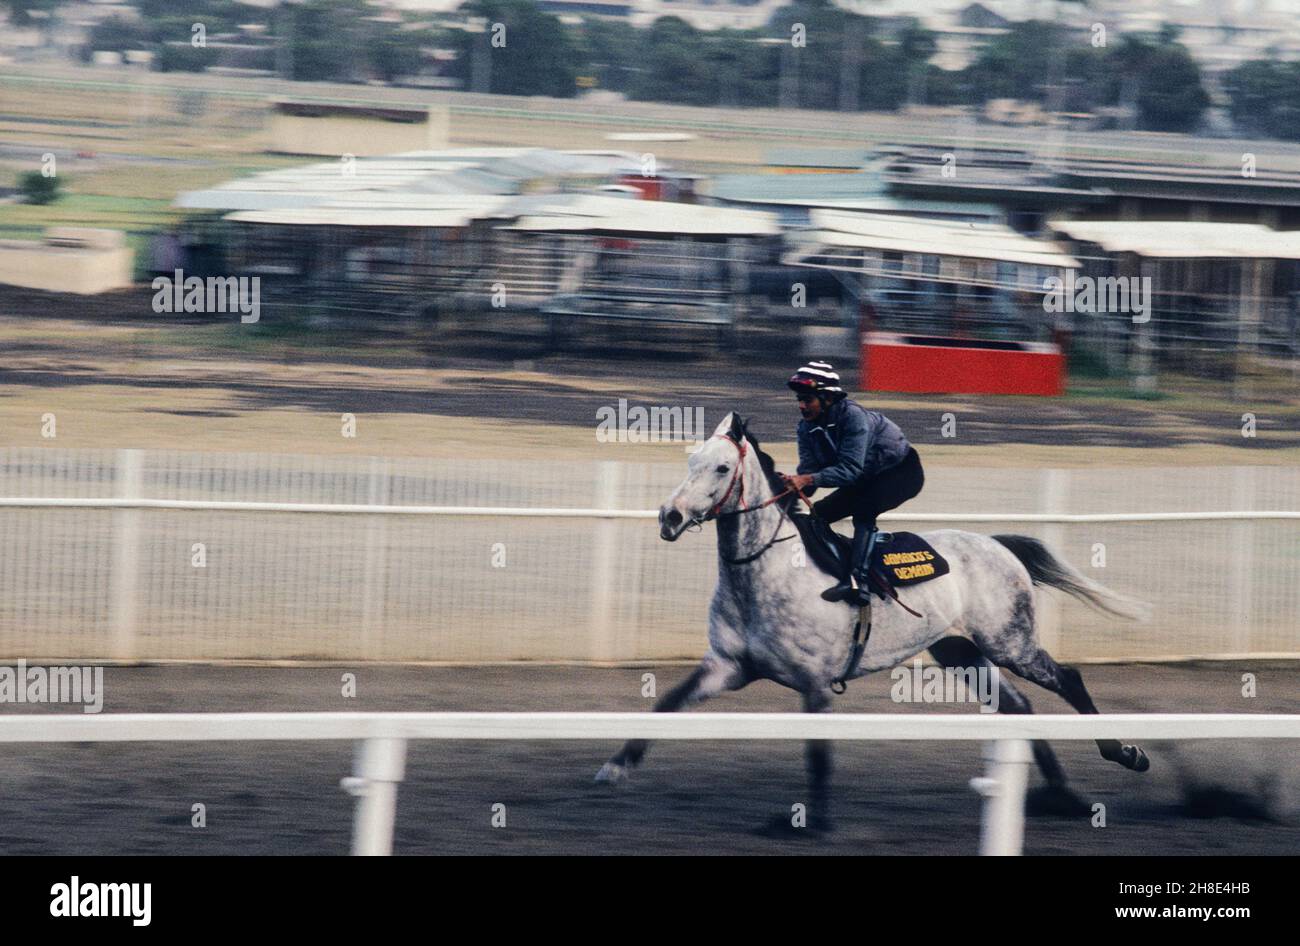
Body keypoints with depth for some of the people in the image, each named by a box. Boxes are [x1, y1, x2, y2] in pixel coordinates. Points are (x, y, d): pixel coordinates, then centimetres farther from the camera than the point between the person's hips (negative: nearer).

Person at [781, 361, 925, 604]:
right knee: (815, 515, -1)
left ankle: (857, 581, -44)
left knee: (863, 509, -34)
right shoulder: (807, 427, -8)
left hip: (901, 472, -8)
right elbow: (809, 468, -12)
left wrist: (809, 480, -47)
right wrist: (795, 485, -34)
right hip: (865, 482, 8)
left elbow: (850, 469, -37)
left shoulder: (852, 415, -32)